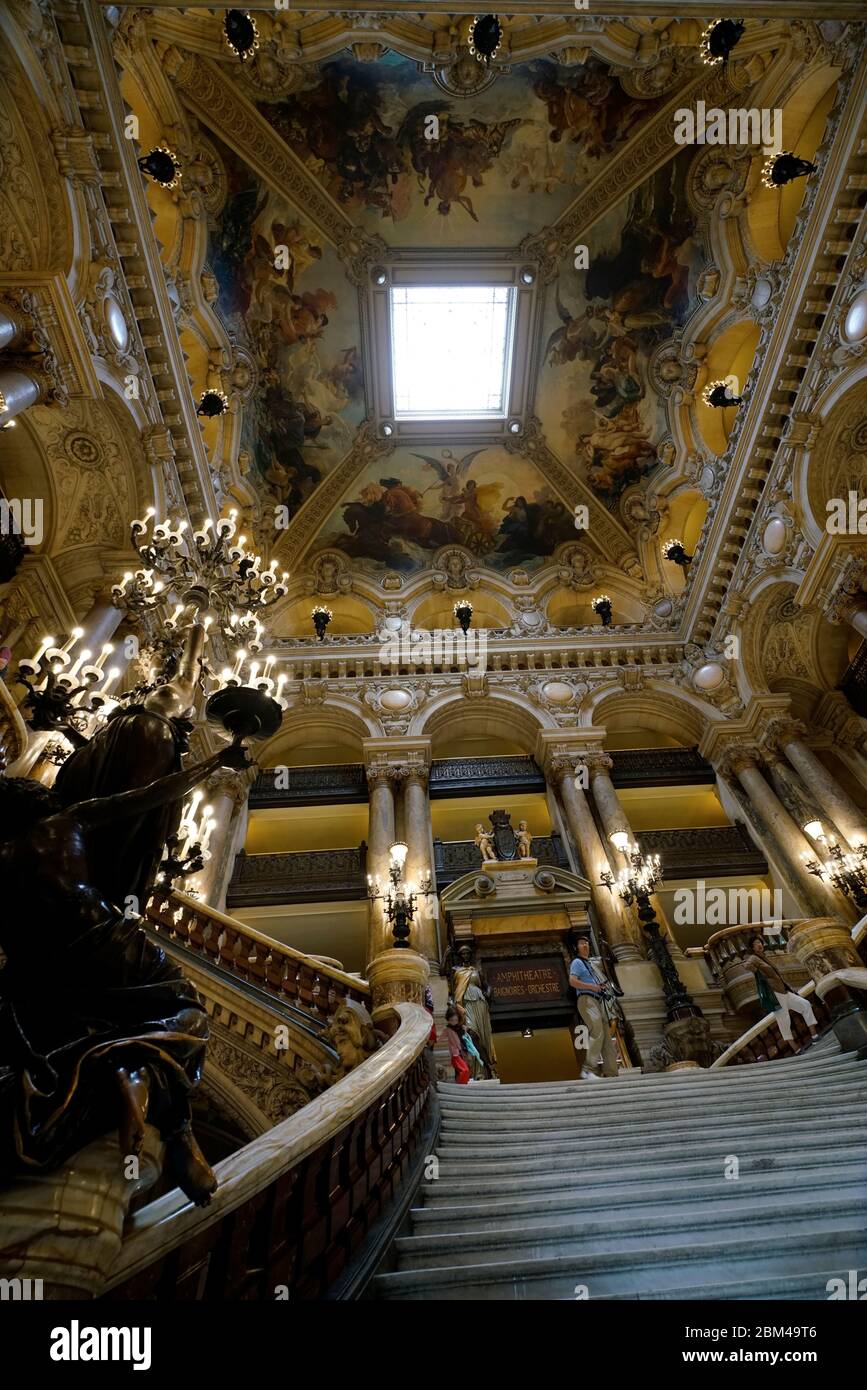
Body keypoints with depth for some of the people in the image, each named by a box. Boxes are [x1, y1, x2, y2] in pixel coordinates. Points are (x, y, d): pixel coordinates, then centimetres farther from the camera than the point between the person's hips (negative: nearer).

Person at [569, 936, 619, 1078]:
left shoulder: (590, 964, 28)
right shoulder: (577, 962, 2)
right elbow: (572, 981, -11)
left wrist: (603, 987, 10)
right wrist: (592, 986, -14)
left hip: (598, 1001, 9)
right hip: (586, 999, -9)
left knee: (606, 1036, 3)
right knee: (597, 1032, -23)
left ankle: (611, 1072, 4)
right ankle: (588, 1070, -22)